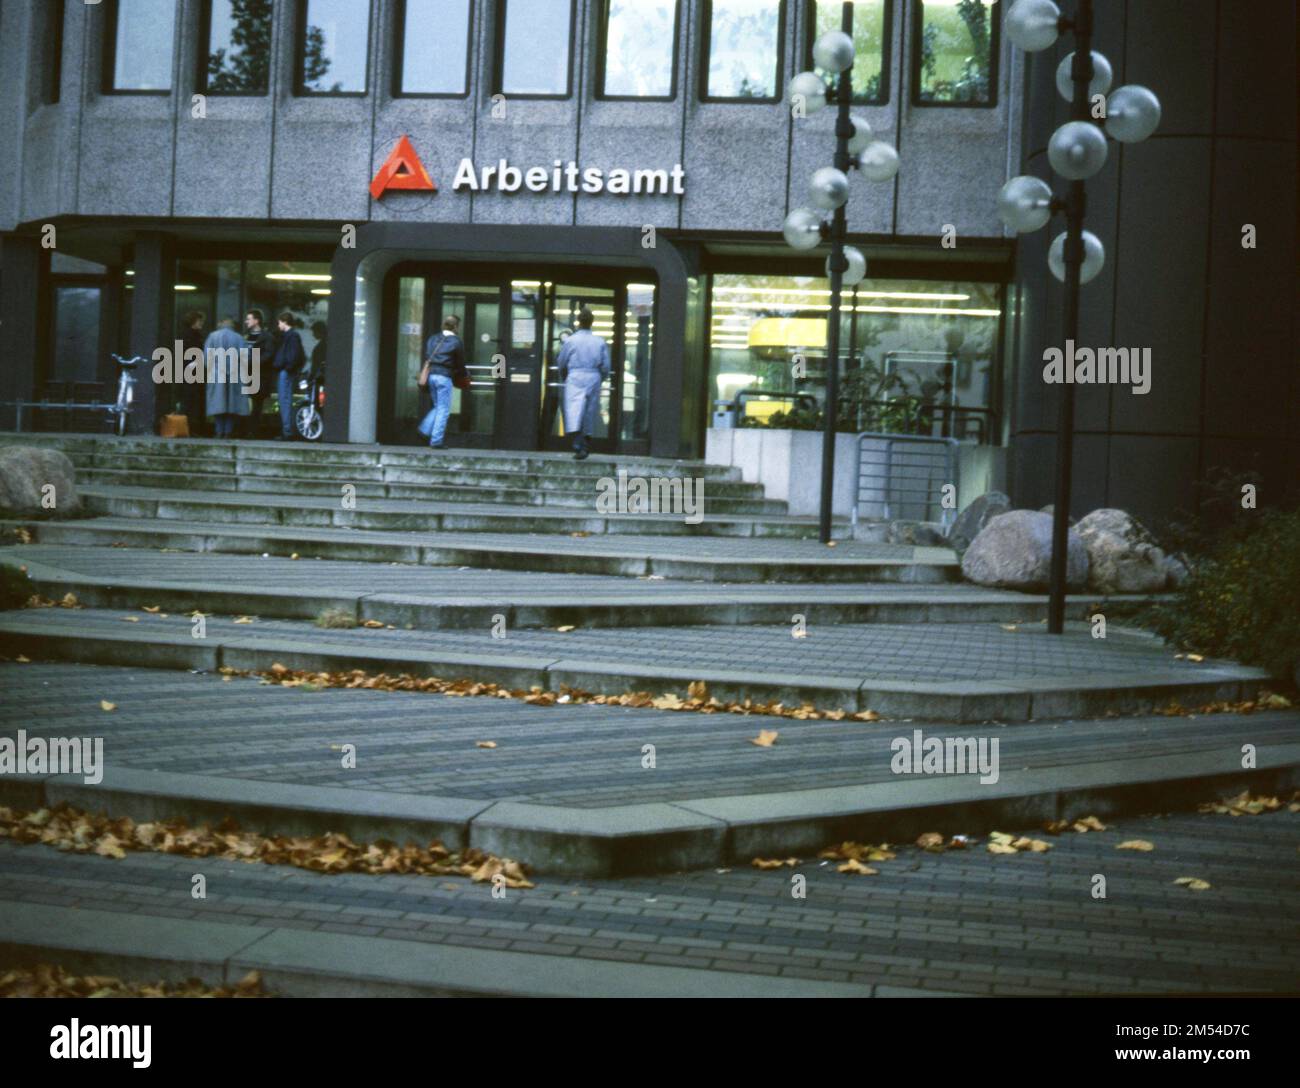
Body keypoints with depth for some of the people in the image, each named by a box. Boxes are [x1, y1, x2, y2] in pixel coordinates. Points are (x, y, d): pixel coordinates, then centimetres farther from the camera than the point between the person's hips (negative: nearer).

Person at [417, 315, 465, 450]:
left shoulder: (433, 339, 12)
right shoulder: (456, 342, -5)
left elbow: (426, 358, 13)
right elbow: (460, 363, 1)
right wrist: (464, 375, 18)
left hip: (430, 375, 6)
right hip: (444, 376, -6)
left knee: (438, 406, 21)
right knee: (443, 410, 0)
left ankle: (424, 430, 7)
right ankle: (436, 441, -1)